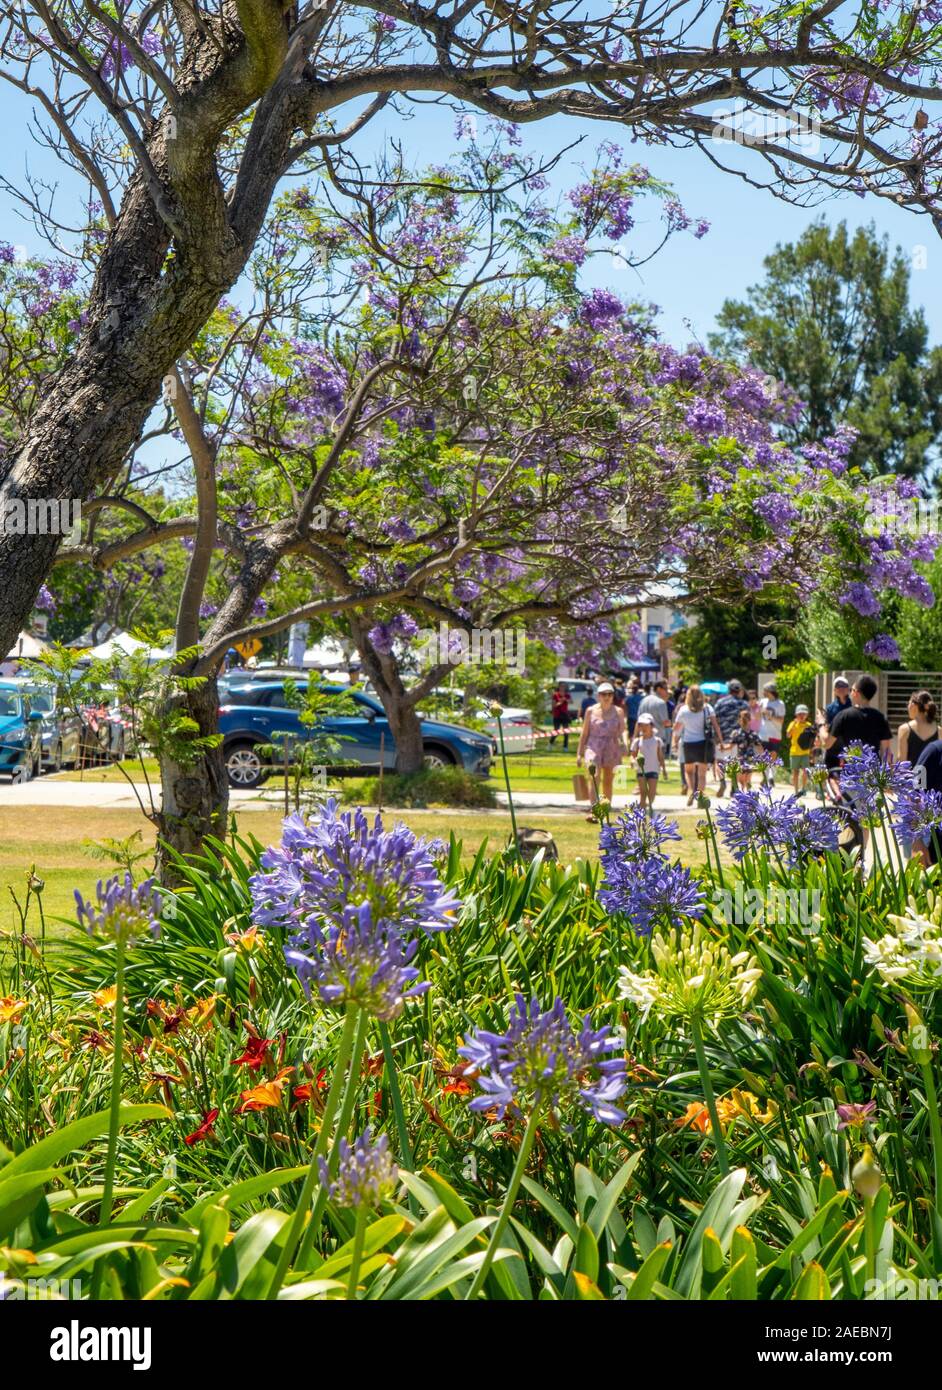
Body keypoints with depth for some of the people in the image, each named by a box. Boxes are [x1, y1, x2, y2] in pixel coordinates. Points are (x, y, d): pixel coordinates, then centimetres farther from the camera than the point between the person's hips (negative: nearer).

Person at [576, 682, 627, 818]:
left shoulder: (618, 712, 6)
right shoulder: (591, 711, 4)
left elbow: (622, 730, 5)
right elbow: (584, 733, 8)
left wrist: (623, 741, -17)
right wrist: (579, 753, 7)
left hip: (612, 750, 2)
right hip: (593, 747, -2)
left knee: (608, 783, 10)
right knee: (594, 779, -20)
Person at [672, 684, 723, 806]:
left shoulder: (683, 710, 0)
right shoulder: (707, 708, 0)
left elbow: (676, 728, 6)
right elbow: (715, 725, -8)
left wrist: (675, 742, 19)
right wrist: (720, 739, -4)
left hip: (689, 743, 0)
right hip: (704, 743, 0)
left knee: (688, 770, 17)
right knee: (702, 772, 8)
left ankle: (691, 790, -6)